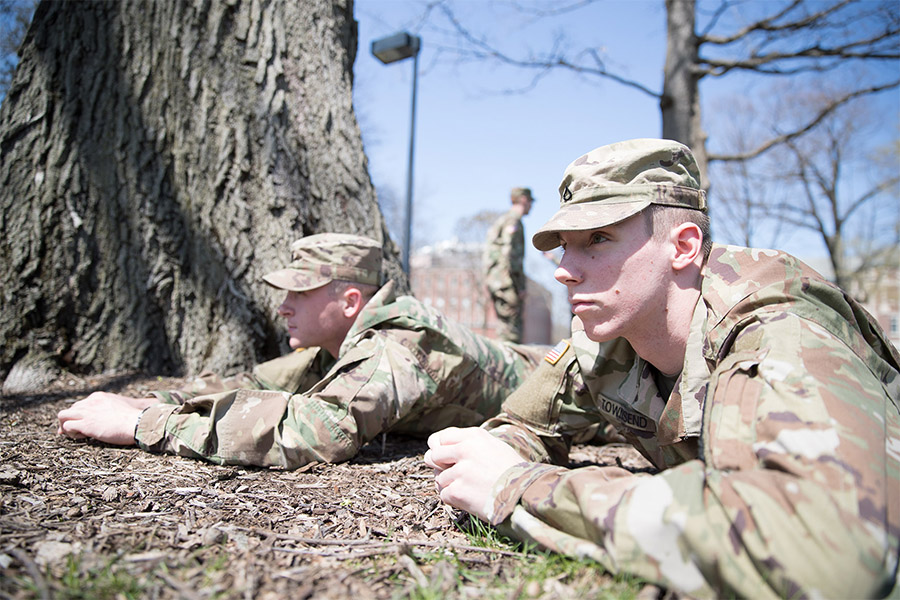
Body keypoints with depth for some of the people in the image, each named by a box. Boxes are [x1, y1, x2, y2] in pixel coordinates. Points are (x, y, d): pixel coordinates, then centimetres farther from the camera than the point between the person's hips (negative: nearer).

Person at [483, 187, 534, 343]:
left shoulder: (501, 220, 20)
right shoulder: (513, 221, -10)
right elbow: (510, 254, -19)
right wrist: (519, 286, -16)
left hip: (494, 280, 10)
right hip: (507, 282, -10)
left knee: (504, 325, 14)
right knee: (511, 329, -8)